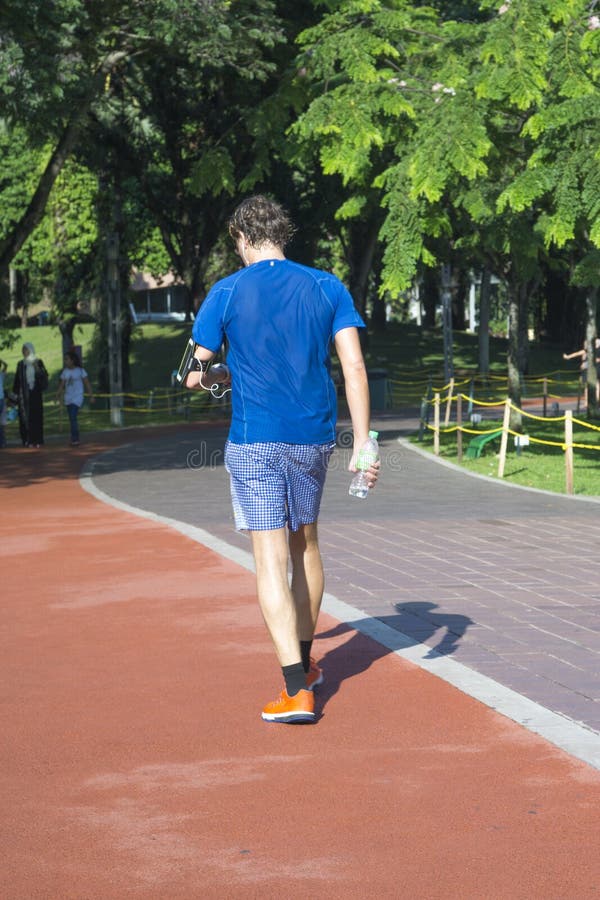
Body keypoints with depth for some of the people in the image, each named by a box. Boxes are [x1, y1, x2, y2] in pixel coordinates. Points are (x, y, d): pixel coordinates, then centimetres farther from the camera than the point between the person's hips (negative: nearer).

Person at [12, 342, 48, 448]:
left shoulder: (38, 362, 3)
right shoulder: (21, 364, 9)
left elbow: (44, 376, -4)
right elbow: (17, 379, 9)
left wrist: (37, 368, -20)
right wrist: (16, 393, 3)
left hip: (35, 393, -2)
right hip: (24, 394, 2)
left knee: (36, 416, -3)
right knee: (25, 416, -3)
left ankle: (37, 440, 0)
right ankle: (27, 440, 0)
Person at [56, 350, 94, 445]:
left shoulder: (80, 370, -4)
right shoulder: (65, 371, 8)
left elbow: (87, 384, -3)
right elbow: (61, 385, 8)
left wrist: (91, 396, -6)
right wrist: (58, 396, -3)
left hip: (77, 397, -5)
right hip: (68, 398, 5)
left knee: (73, 417, -16)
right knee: (72, 419, 6)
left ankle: (74, 439, -14)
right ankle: (76, 438, 13)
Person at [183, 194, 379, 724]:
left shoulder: (228, 292, -3)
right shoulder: (328, 288, 4)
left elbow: (197, 370, 3)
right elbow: (354, 367, -4)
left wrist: (198, 377, 27)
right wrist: (363, 443, -4)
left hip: (255, 442, -4)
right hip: (314, 439, 4)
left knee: (271, 560, -5)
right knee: (306, 546, 21)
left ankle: (297, 691, -14)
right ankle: (304, 662, 36)